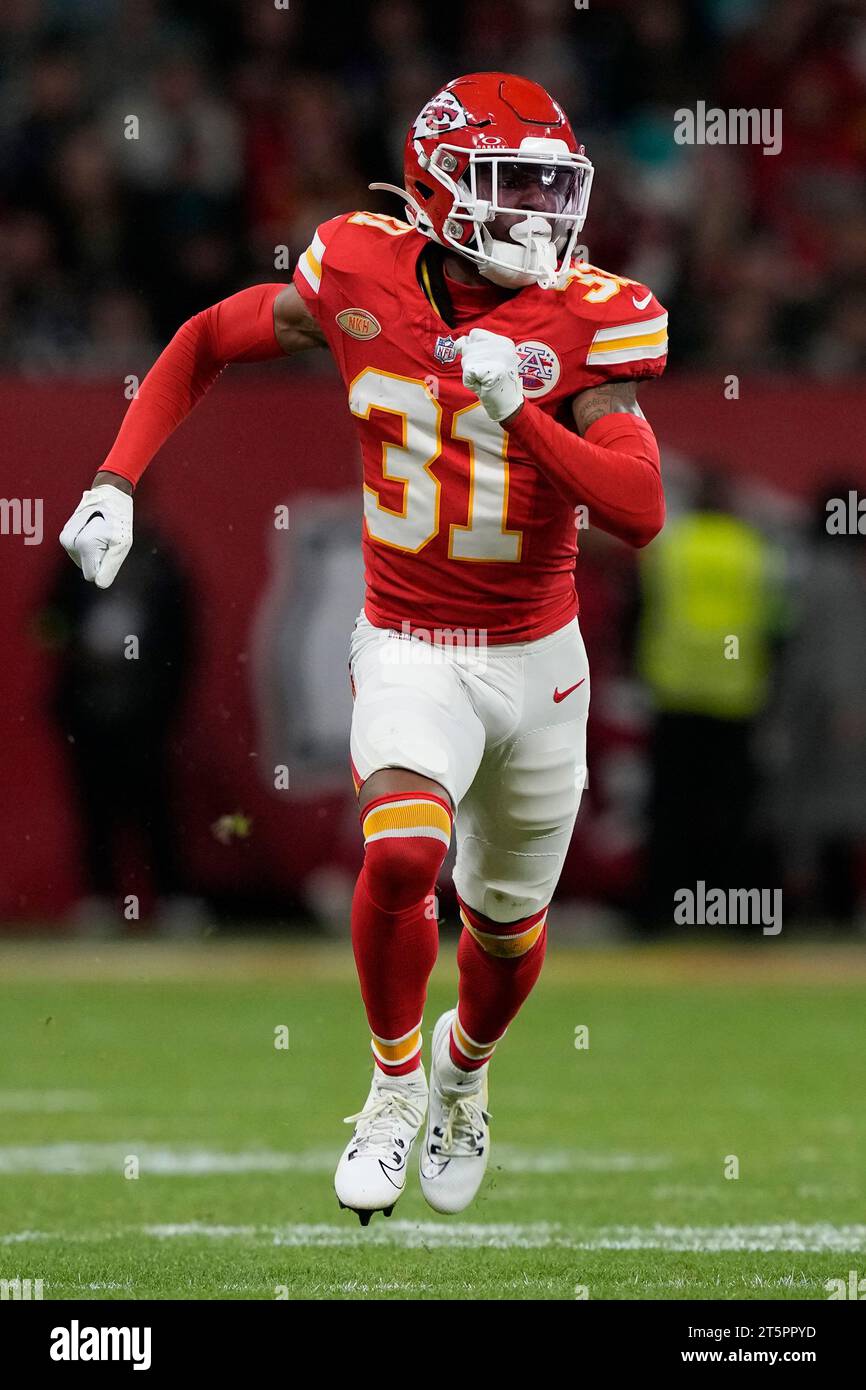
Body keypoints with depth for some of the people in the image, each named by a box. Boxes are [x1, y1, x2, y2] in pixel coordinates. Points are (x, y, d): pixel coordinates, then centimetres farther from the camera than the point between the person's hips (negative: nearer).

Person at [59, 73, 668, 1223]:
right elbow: (207, 344, 5)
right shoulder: (362, 279, -11)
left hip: (538, 656, 1)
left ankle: (466, 1063, 51)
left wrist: (516, 412, -34)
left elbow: (639, 512, -22)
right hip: (409, 647, -1)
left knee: (509, 925, 16)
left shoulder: (584, 322, -14)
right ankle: (396, 1081, -1)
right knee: (403, 853, -28)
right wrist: (116, 483, -4)